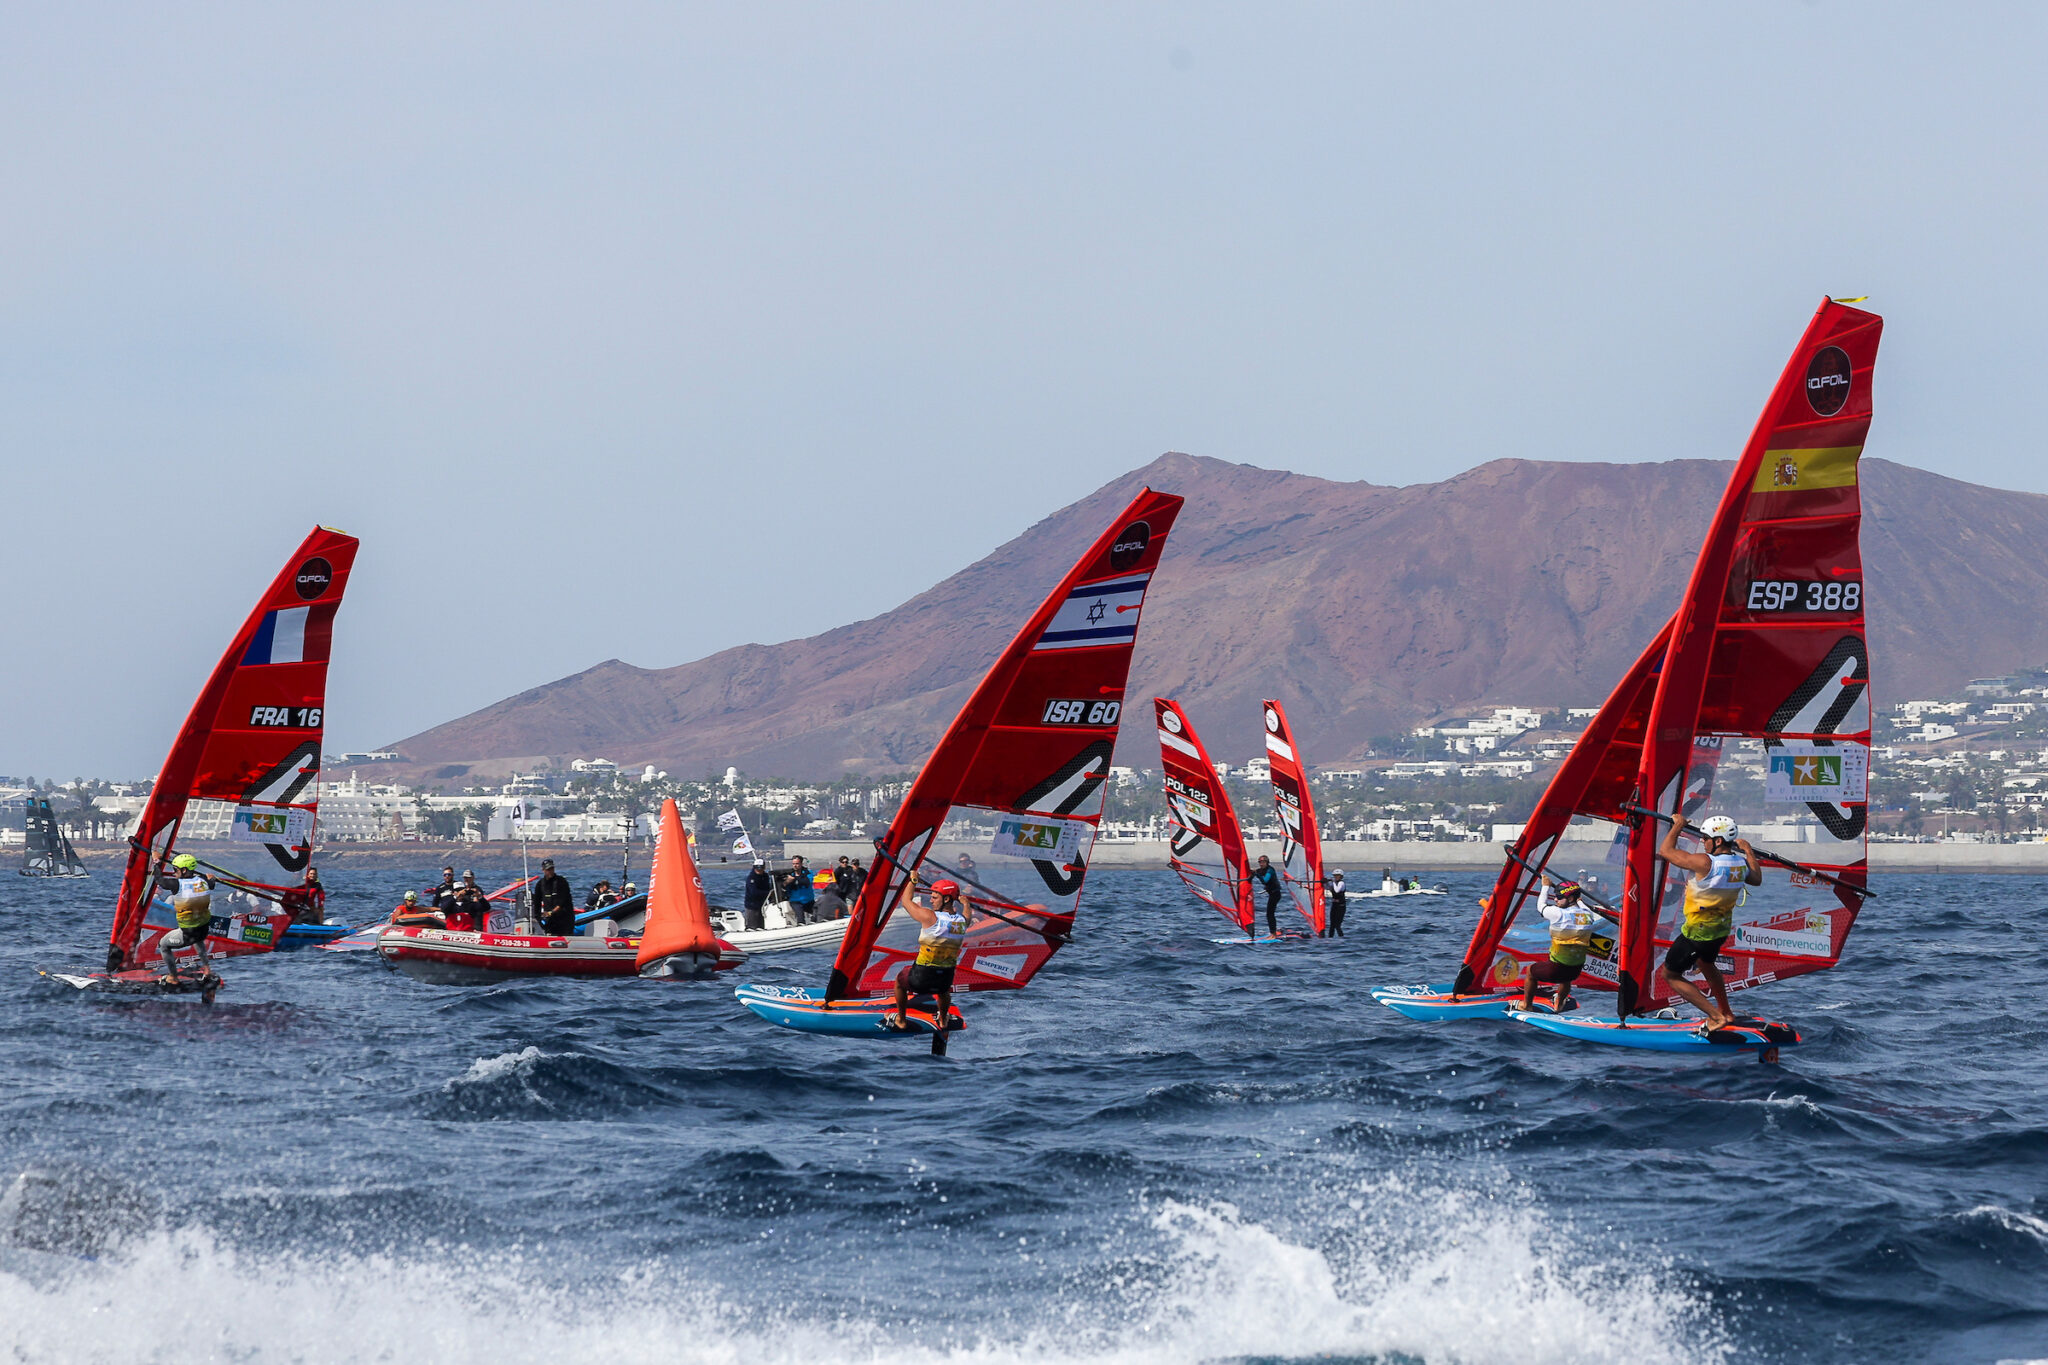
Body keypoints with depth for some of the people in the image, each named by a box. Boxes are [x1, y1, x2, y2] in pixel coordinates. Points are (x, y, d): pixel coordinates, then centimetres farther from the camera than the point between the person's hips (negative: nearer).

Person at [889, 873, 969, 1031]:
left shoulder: (930, 917, -19)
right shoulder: (962, 921, -5)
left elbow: (906, 901, -2)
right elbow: (967, 912, 23)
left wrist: (913, 880, 13)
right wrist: (964, 901, 43)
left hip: (921, 979, -4)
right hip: (946, 980, 4)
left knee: (900, 980, 31)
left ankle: (901, 1020, 41)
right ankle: (943, 1021, 55)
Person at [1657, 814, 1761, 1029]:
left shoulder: (1705, 863, -29)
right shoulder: (1741, 863, -7)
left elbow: (1665, 851, -20)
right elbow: (1757, 880, 17)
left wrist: (1676, 827, -6)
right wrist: (1749, 851, 22)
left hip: (1698, 931, -8)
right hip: (1723, 928, 8)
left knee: (1670, 975, 6)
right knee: (1706, 963, 35)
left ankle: (1716, 1016, 0)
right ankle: (1726, 1013, 46)